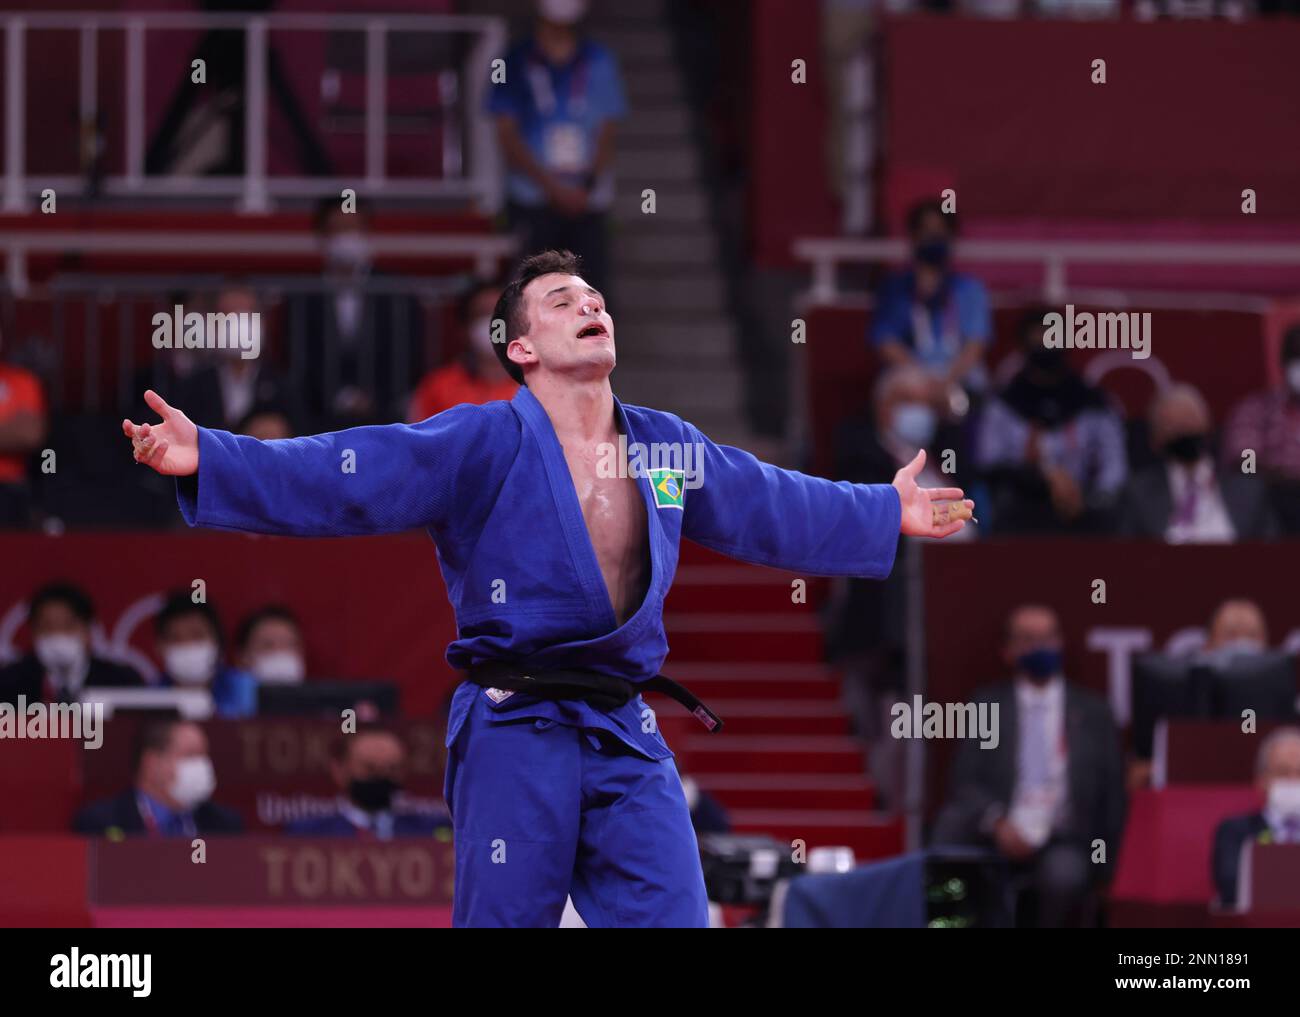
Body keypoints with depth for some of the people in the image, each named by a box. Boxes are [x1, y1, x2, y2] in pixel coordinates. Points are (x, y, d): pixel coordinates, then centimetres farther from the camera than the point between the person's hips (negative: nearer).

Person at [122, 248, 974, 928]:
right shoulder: (480, 447, -7)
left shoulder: (664, 446, 11)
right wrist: (210, 462, -27)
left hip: (628, 745, 5)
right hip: (516, 742, -5)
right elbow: (336, 478, -15)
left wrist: (889, 515, 37)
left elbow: (774, 507, 28)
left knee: (671, 914, 1)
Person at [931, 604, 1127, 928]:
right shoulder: (986, 705, 10)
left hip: (1063, 843, -1)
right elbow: (965, 783, -1)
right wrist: (997, 822, -21)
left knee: (1063, 873, -36)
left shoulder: (1091, 711, 12)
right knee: (954, 819, -31)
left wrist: (1103, 868, 0)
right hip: (997, 840, 1)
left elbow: (1112, 797, 10)